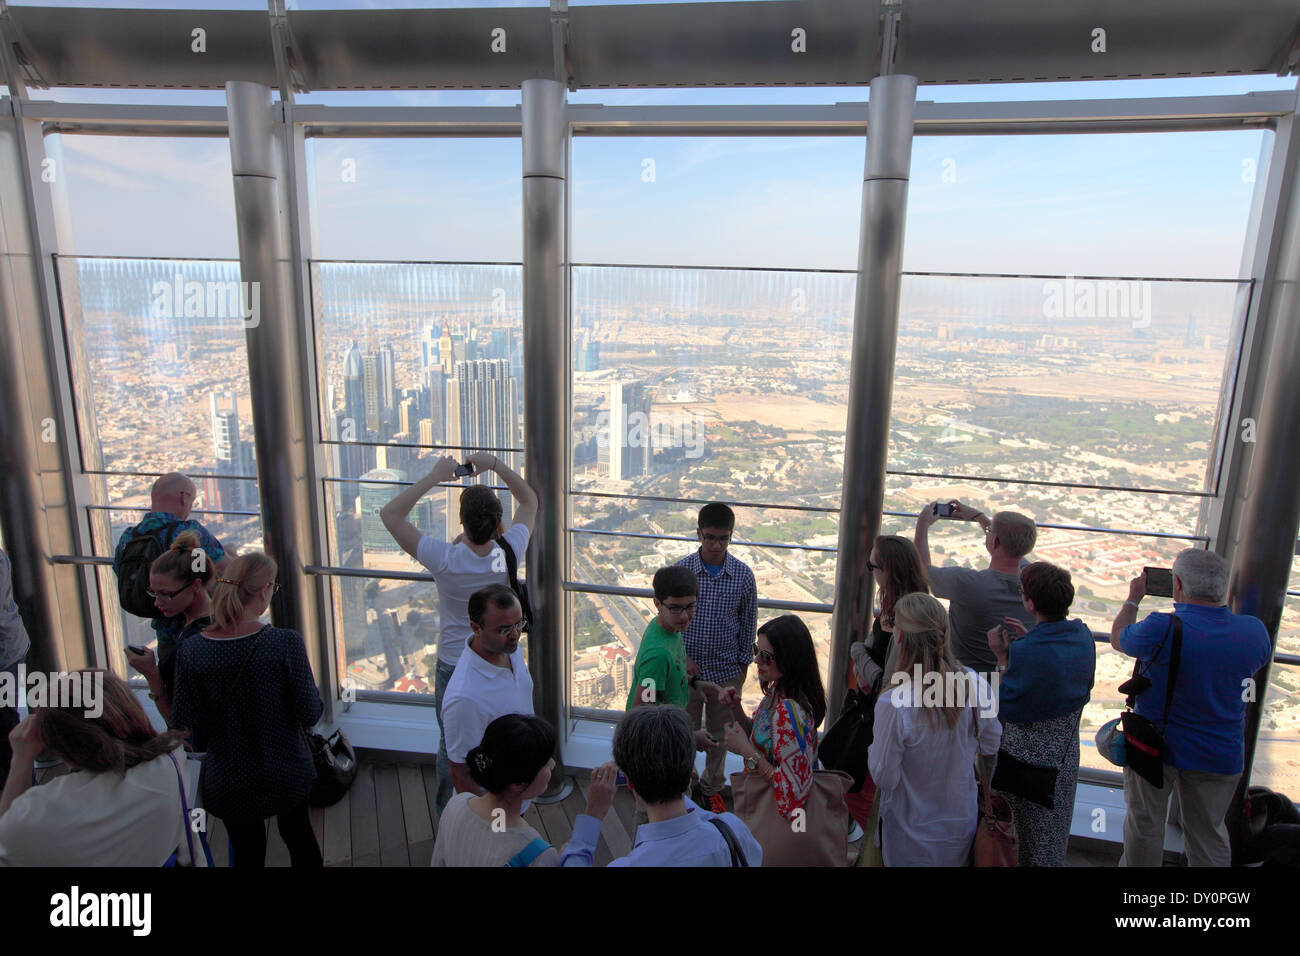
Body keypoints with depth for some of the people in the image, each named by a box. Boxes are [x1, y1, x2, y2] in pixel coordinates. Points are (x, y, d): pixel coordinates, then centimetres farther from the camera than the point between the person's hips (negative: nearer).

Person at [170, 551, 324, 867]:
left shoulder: (190, 651, -17)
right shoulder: (285, 643, -25)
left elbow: (184, 728, -9)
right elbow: (310, 714, -17)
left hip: (228, 780, 1)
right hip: (287, 775, -1)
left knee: (247, 853, 24)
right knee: (300, 839, 27)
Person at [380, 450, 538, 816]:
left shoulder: (444, 559, -27)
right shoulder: (509, 553, -21)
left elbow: (390, 514, -18)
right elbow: (529, 500, -4)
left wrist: (434, 476, -20)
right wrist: (495, 464, -10)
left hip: (453, 669, -2)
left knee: (451, 749, 19)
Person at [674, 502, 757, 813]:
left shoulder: (743, 575, -9)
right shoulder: (681, 570, -12)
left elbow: (747, 624, 3)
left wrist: (743, 665, 6)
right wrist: (682, 658, -12)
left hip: (727, 671, 1)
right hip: (688, 668, -1)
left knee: (720, 734, 18)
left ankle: (713, 786, 40)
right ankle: (684, 785, 37)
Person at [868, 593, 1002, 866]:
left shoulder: (893, 704, -31)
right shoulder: (975, 685, -18)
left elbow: (885, 779, -20)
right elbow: (991, 745, 0)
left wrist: (872, 748, -3)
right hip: (962, 826, 4)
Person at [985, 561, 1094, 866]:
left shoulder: (1026, 651, -30)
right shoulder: (1083, 635, -7)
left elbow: (1007, 708, -20)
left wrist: (1002, 656, -14)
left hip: (1027, 758, -7)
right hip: (1066, 757, 7)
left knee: (1026, 840, 13)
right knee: (1054, 838, 26)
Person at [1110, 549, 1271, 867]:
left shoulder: (1162, 628, -26)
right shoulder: (1255, 631, -14)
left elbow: (1117, 638, -4)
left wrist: (1133, 598, 11)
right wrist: (1220, 603, 14)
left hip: (1154, 745, -2)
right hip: (1221, 756, 2)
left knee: (1144, 823, 18)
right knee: (1208, 834, 22)